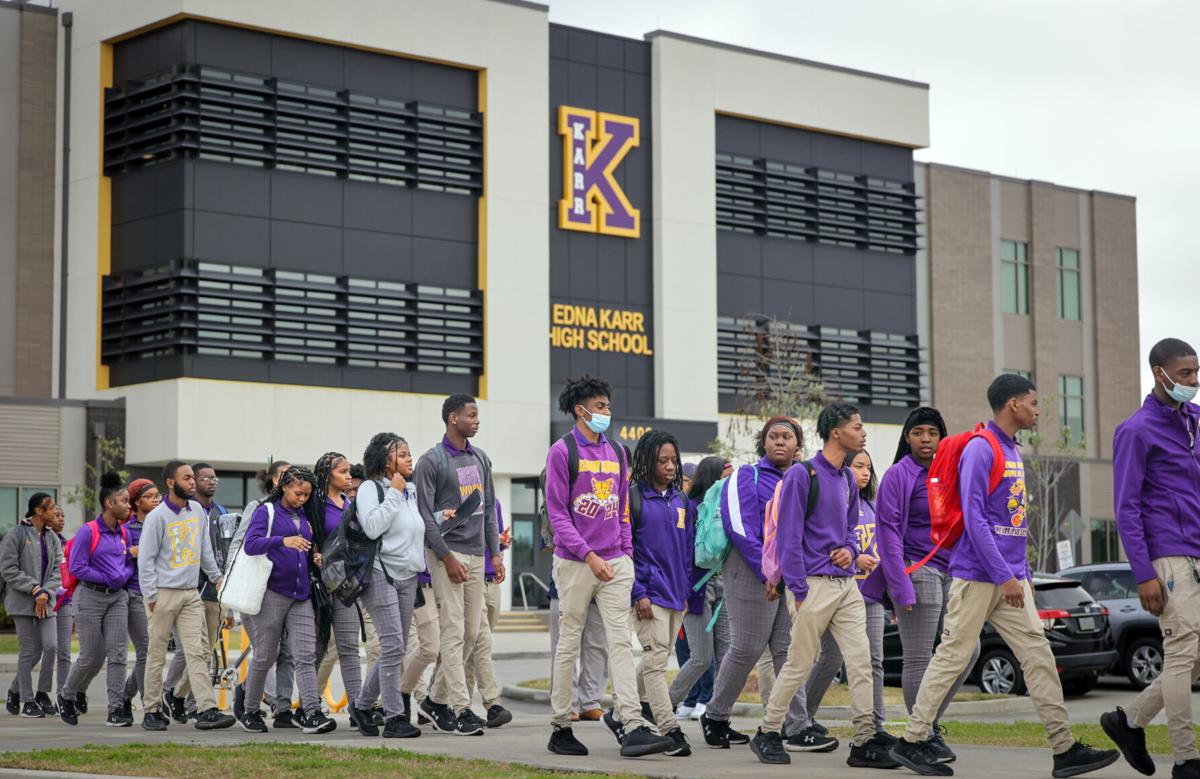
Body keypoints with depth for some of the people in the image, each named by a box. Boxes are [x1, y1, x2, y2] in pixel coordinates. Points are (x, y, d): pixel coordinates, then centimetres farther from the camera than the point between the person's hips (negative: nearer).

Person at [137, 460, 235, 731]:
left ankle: (207, 710, -11)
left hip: (191, 594, 5)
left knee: (197, 652, -4)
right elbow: (145, 559, -8)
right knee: (156, 655, 3)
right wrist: (151, 597, -12)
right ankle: (152, 711, 10)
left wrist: (217, 577, 17)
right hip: (164, 594, -5)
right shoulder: (157, 516, -8)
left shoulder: (197, 510, 9)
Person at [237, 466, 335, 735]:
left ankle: (311, 713, -13)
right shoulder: (267, 511, -3)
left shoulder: (304, 517, 16)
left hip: (301, 594, 5)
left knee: (306, 655, -6)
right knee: (265, 657, 3)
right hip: (272, 592, -5)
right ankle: (250, 713, 17)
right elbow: (250, 543, -17)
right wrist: (283, 541, -31)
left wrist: (315, 557, 3)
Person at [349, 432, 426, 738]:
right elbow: (372, 527, -19)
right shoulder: (371, 488, -5)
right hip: (380, 573, -8)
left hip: (407, 575, 8)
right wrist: (393, 493, -15)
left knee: (394, 649, 9)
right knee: (393, 647, -12)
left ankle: (362, 705, 24)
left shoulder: (411, 491, 16)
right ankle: (394, 718, -9)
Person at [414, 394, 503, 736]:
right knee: (453, 631, -9)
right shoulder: (431, 461, -6)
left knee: (470, 632, 6)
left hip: (476, 554, 7)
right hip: (447, 553, -7)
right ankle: (461, 709, -10)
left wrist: (495, 552, 9)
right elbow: (425, 516, -10)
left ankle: (437, 699, 18)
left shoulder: (481, 459, 15)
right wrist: (447, 557, -15)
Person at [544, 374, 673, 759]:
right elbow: (557, 512, -9)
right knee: (569, 644, 3)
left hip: (615, 563, 5)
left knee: (620, 641, -5)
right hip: (575, 563, -5)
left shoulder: (616, 453, 13)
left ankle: (633, 728, -12)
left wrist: (627, 553, 7)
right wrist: (589, 556, -15)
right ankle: (560, 728, 12)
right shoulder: (562, 451, -5)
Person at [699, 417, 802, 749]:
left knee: (788, 650, 1)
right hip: (752, 570, -5)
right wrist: (767, 573, -17)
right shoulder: (747, 477, 0)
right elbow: (740, 529, -11)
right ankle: (715, 716, 13)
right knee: (747, 648, -3)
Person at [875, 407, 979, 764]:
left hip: (951, 572, 7)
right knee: (919, 659, -3)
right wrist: (900, 584, -17)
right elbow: (888, 529, -10)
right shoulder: (899, 475, -5)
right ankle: (924, 735, 6)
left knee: (968, 649, 4)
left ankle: (931, 721, 18)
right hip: (918, 572, -7)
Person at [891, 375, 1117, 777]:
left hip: (1010, 580, 9)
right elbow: (974, 518, -19)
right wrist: (1004, 576, -20)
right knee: (952, 657, -3)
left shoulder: (1014, 452, 16)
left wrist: (1024, 574, 18)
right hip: (978, 577, -9)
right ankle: (912, 741, 7)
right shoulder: (980, 449, -12)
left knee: (1038, 656, 2)